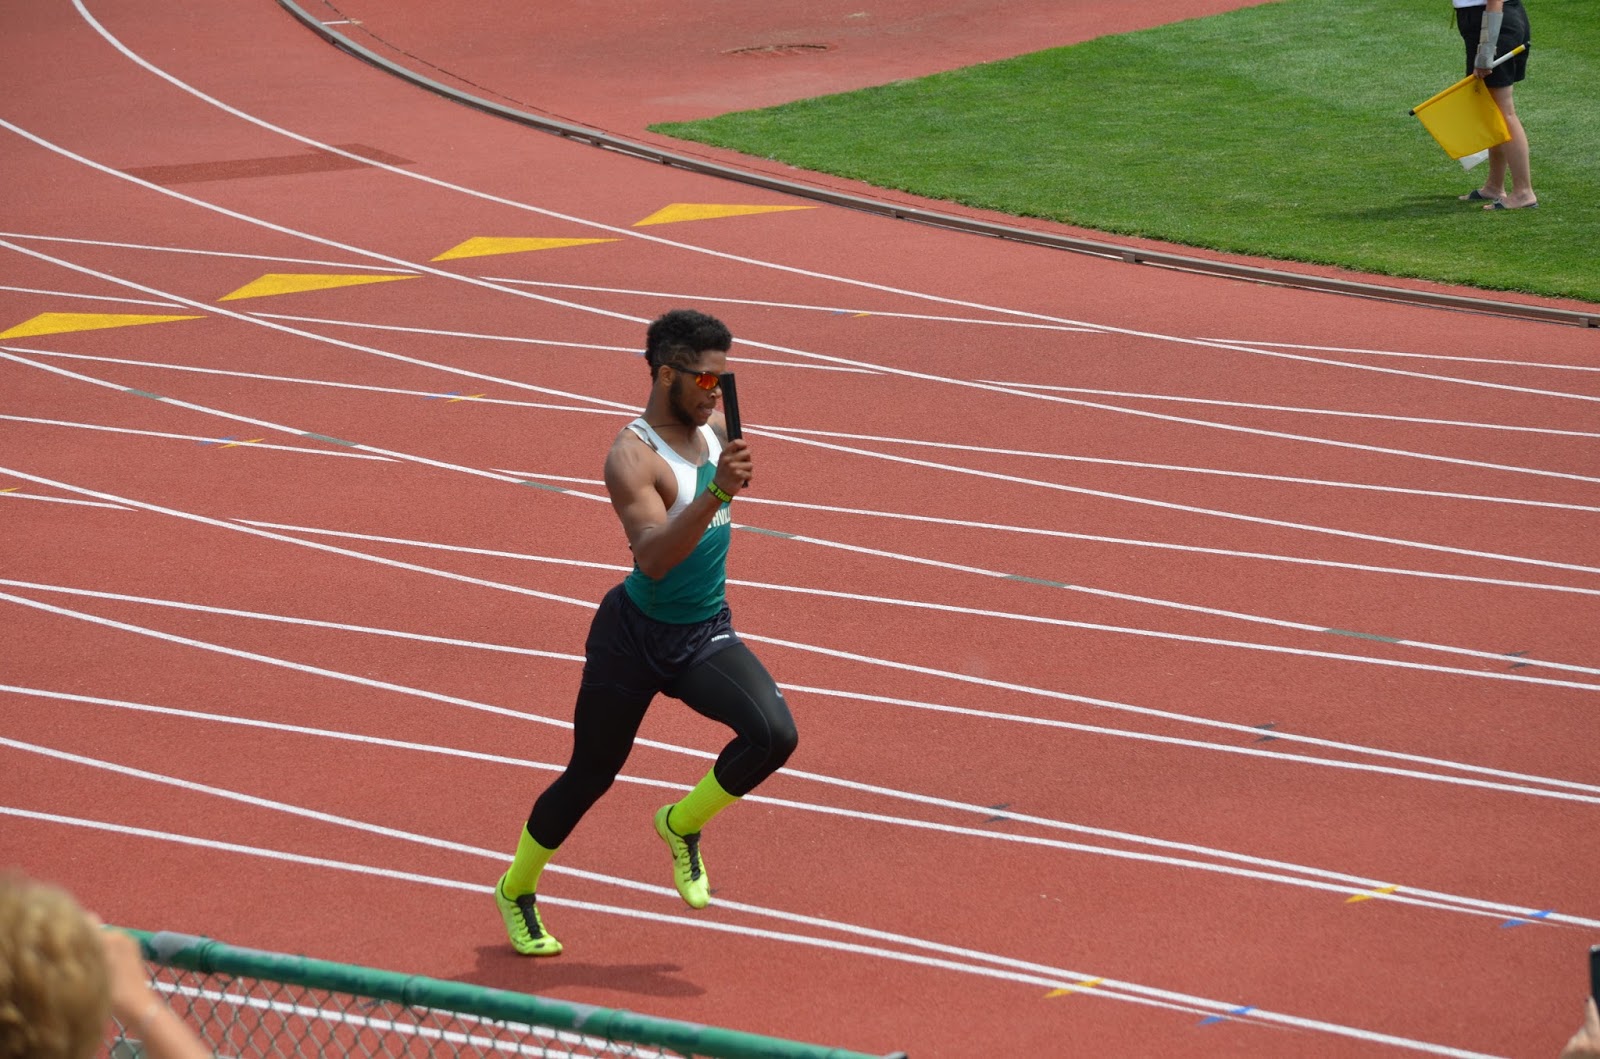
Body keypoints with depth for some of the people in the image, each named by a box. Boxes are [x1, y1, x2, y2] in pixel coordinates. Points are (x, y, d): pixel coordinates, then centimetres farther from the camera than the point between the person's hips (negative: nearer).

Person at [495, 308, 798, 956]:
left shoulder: (714, 431, 1)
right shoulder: (632, 457, -23)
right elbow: (653, 557, -39)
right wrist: (716, 494, -48)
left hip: (706, 636, 6)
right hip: (635, 636, -5)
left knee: (775, 734, -19)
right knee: (591, 776, 8)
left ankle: (683, 824, 7)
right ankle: (517, 890, 33)